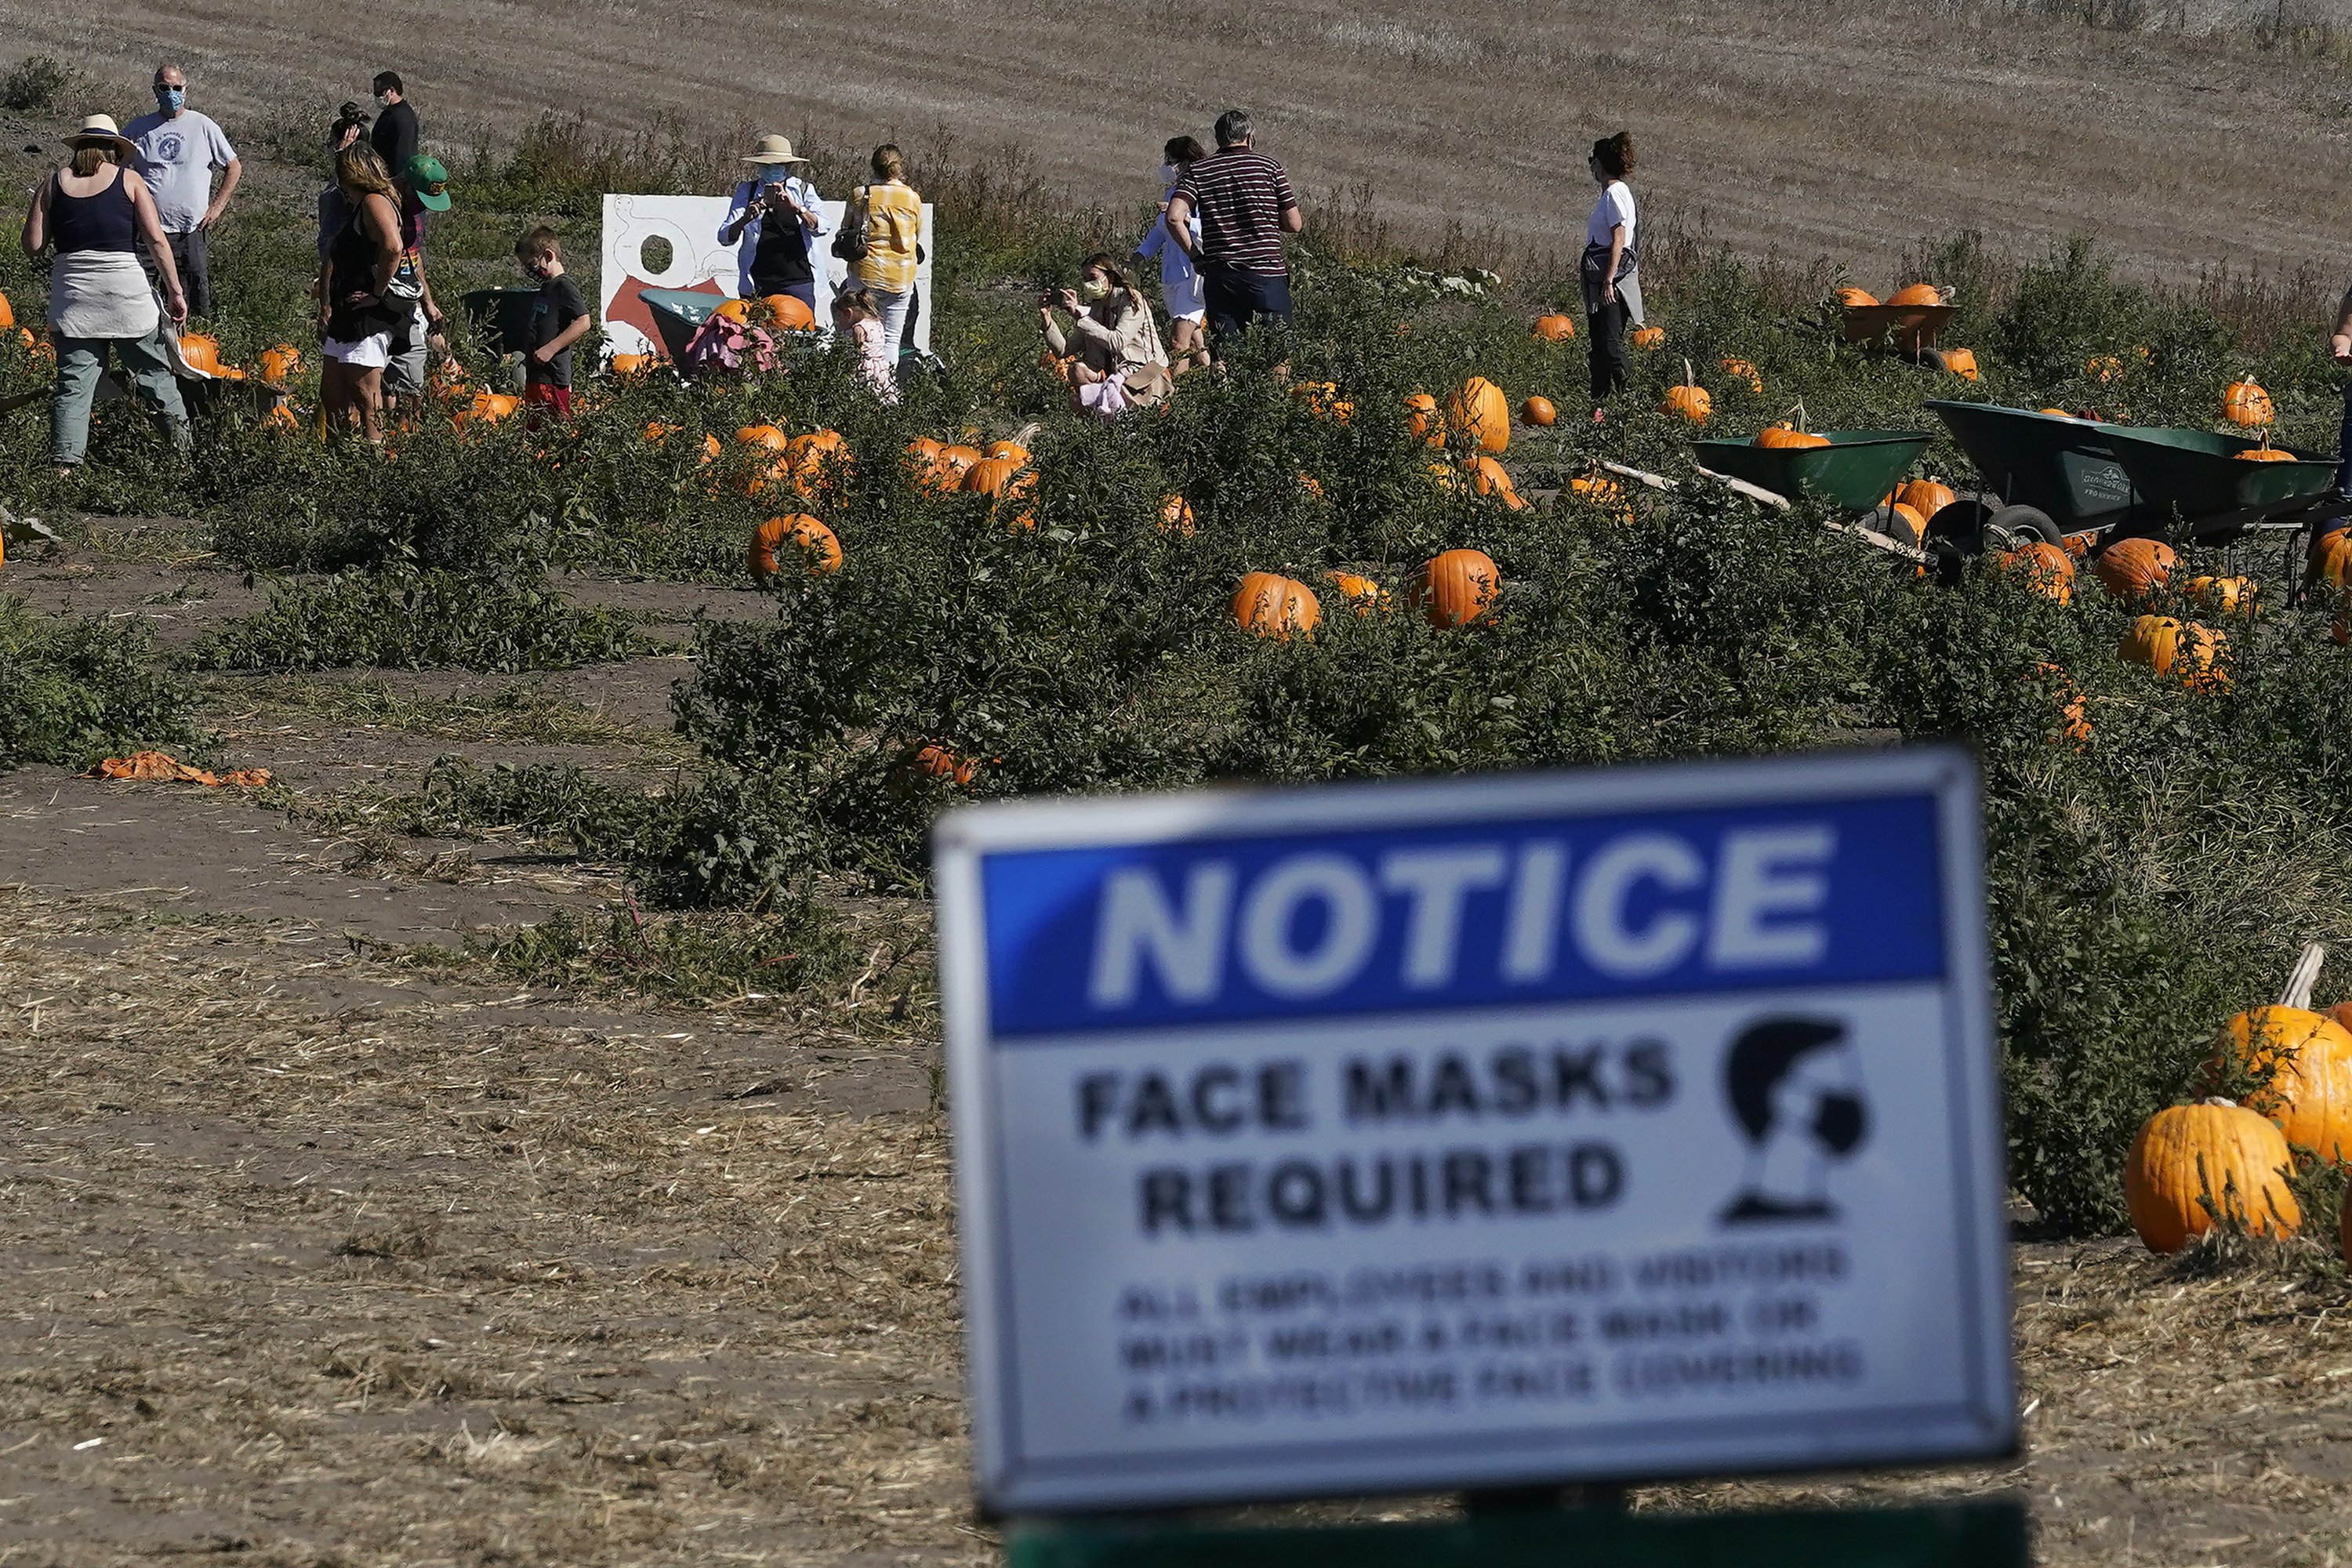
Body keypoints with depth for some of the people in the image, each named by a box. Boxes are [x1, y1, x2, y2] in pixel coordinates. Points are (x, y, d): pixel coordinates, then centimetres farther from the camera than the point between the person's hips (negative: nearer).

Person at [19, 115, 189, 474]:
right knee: (153, 373, 11)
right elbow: (156, 240, -5)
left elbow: (32, 246, 4)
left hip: (73, 296, 2)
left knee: (73, 383, 4)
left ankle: (64, 461, -4)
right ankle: (182, 443, 15)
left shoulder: (54, 184, 6)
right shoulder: (128, 180, 1)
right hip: (126, 291, -1)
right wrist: (175, 291, 0)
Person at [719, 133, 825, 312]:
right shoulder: (746, 191, 8)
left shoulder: (803, 190, 8)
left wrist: (794, 208, -25)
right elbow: (725, 237, -1)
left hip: (798, 281, -1)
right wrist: (746, 219, -22)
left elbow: (820, 227, -8)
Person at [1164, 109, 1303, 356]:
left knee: (1223, 356, 4)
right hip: (1267, 272, -2)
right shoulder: (1269, 167, 2)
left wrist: (1196, 256, 3)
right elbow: (1294, 225, 3)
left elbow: (1174, 218, -8)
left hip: (1220, 277, 2)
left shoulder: (1198, 172, 6)